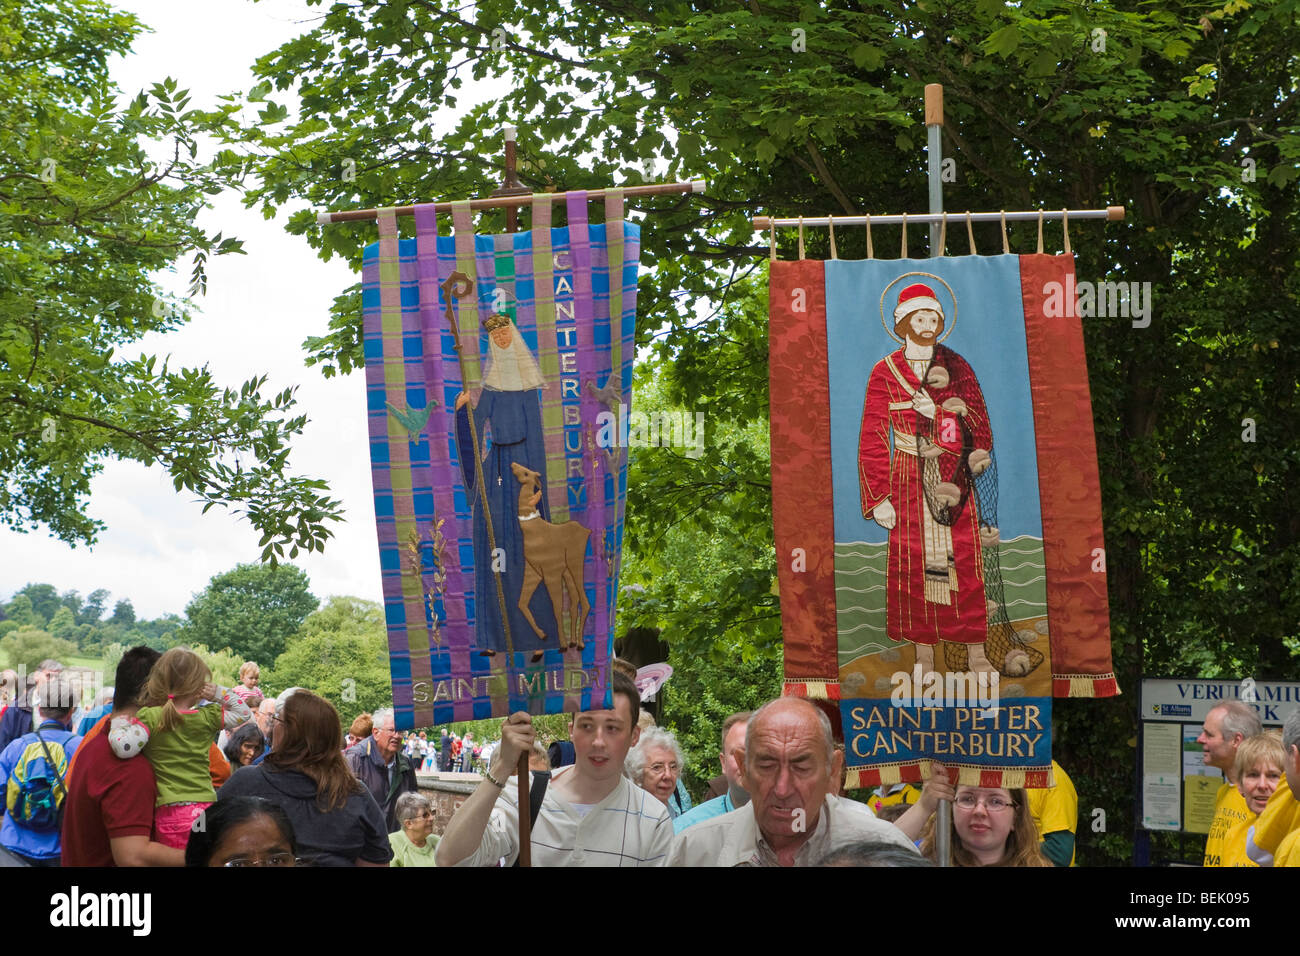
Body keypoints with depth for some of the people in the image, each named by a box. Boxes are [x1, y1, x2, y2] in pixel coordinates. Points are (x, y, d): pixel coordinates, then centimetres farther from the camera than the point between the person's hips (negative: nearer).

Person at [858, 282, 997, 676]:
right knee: (914, 561, -2)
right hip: (909, 481, -1)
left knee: (965, 559, -3)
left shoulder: (955, 366, 7)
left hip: (953, 477, 1)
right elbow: (873, 438, 0)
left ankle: (977, 654, 3)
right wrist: (879, 496, -6)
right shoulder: (885, 372, 2)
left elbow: (978, 426, 1)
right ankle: (924, 656, 6)